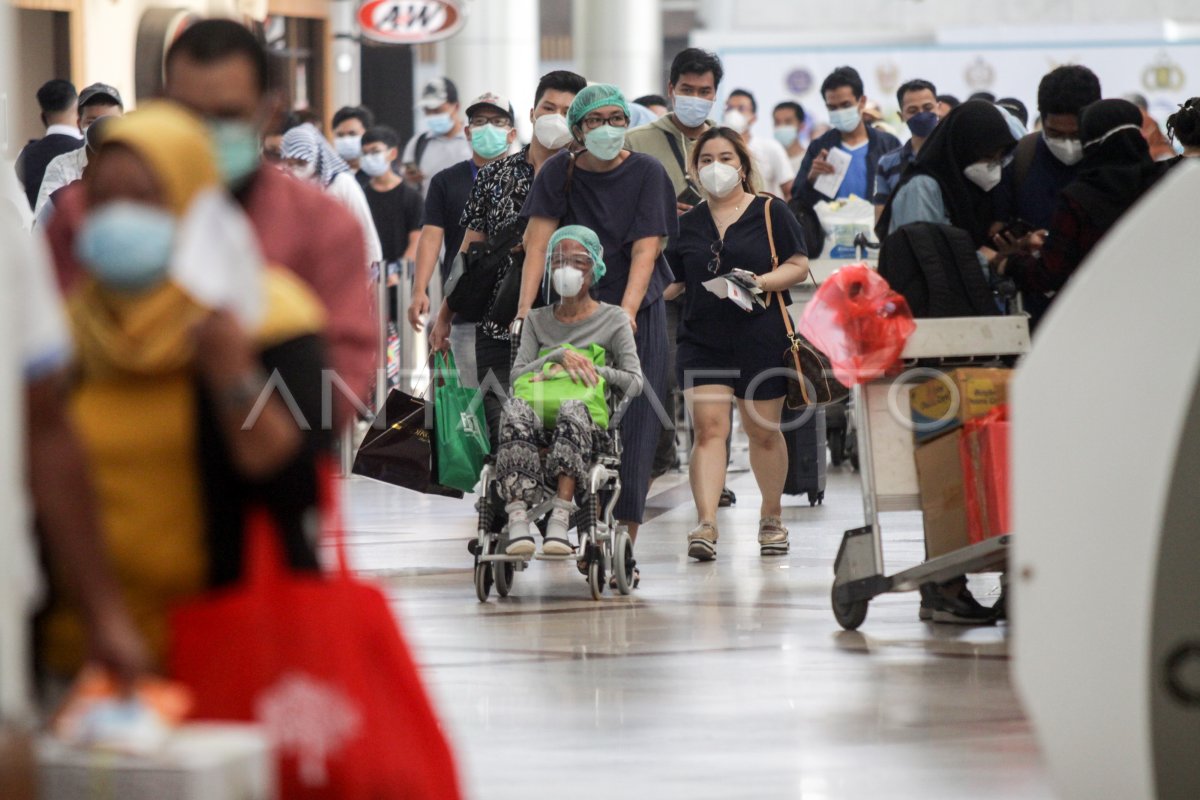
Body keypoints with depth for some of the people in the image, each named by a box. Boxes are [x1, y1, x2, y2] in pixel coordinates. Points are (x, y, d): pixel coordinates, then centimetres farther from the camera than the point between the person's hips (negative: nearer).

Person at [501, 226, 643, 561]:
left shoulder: (613, 320, 17)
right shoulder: (537, 320, 25)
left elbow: (634, 382, 7)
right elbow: (516, 376, 10)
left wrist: (583, 368, -3)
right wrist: (559, 356, -4)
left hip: (593, 421, -2)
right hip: (540, 423, 2)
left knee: (573, 409, -40)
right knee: (516, 408, -36)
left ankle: (560, 518, -50)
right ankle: (518, 520, -51)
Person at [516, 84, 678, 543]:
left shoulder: (646, 173, -5)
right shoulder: (560, 172, -1)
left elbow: (645, 250, -11)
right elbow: (537, 243, -6)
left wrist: (627, 311, -25)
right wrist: (525, 310, -18)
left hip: (638, 313, -1)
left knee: (631, 424, -5)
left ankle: (625, 535, -2)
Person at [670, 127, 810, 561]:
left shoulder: (771, 213, 2)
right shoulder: (688, 223, 11)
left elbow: (799, 266, -1)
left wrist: (761, 282, -16)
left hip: (761, 336, -1)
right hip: (702, 340, 2)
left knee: (763, 432, 9)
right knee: (708, 427, -12)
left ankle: (771, 516, 30)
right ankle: (706, 524, -21)